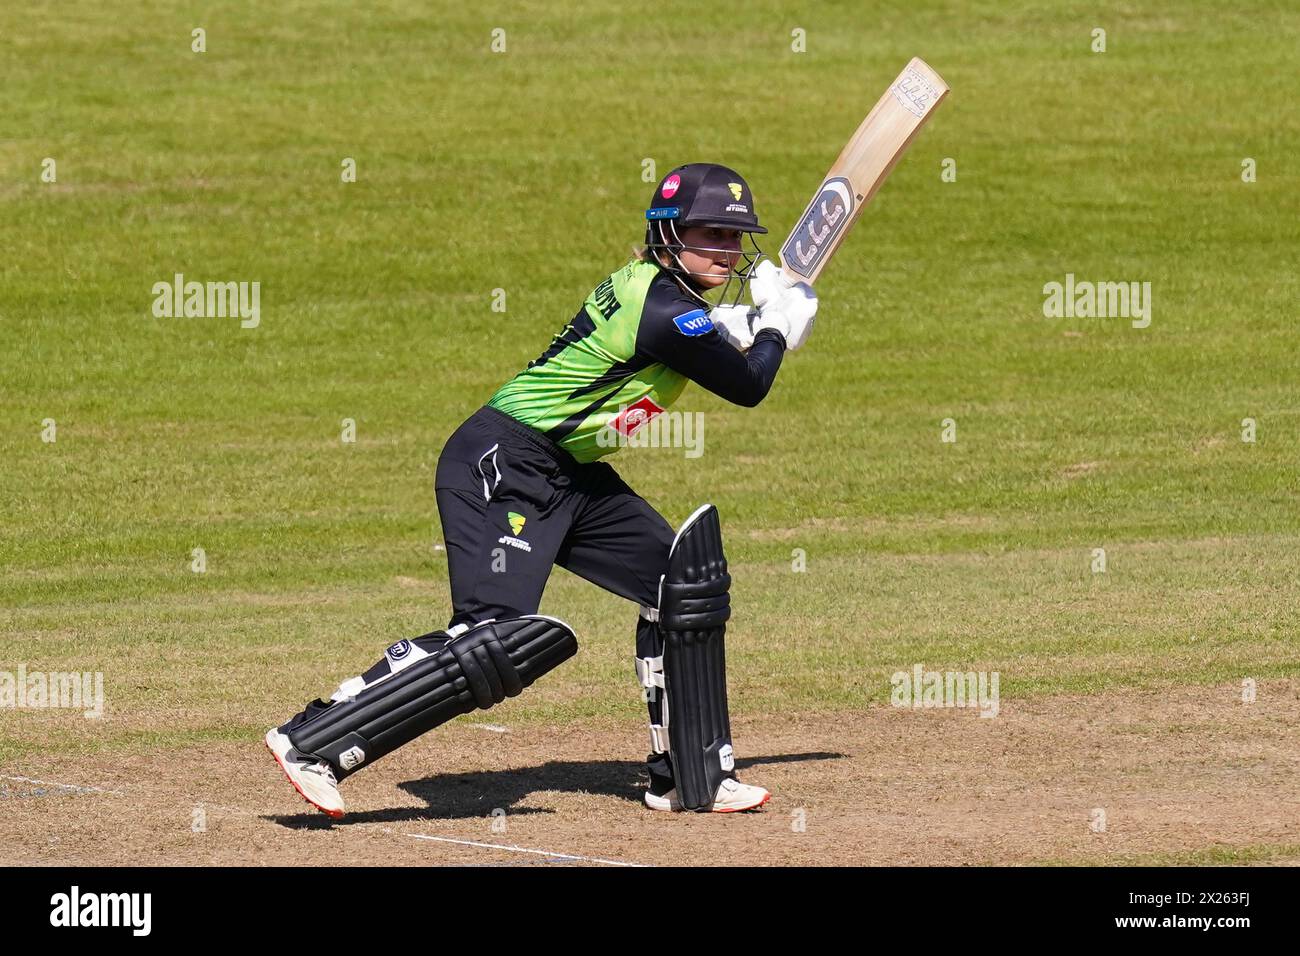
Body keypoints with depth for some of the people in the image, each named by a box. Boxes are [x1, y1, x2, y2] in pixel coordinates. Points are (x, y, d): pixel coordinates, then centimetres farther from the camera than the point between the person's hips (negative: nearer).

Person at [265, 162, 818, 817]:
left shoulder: (648, 281, 10)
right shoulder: (667, 312, -20)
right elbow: (747, 387, -10)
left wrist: (745, 318, 15)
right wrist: (776, 326, 9)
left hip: (569, 474, 11)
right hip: (504, 467, -11)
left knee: (686, 583, 12)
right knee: (498, 637, -22)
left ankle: (688, 777, 21)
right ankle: (310, 743, -19)